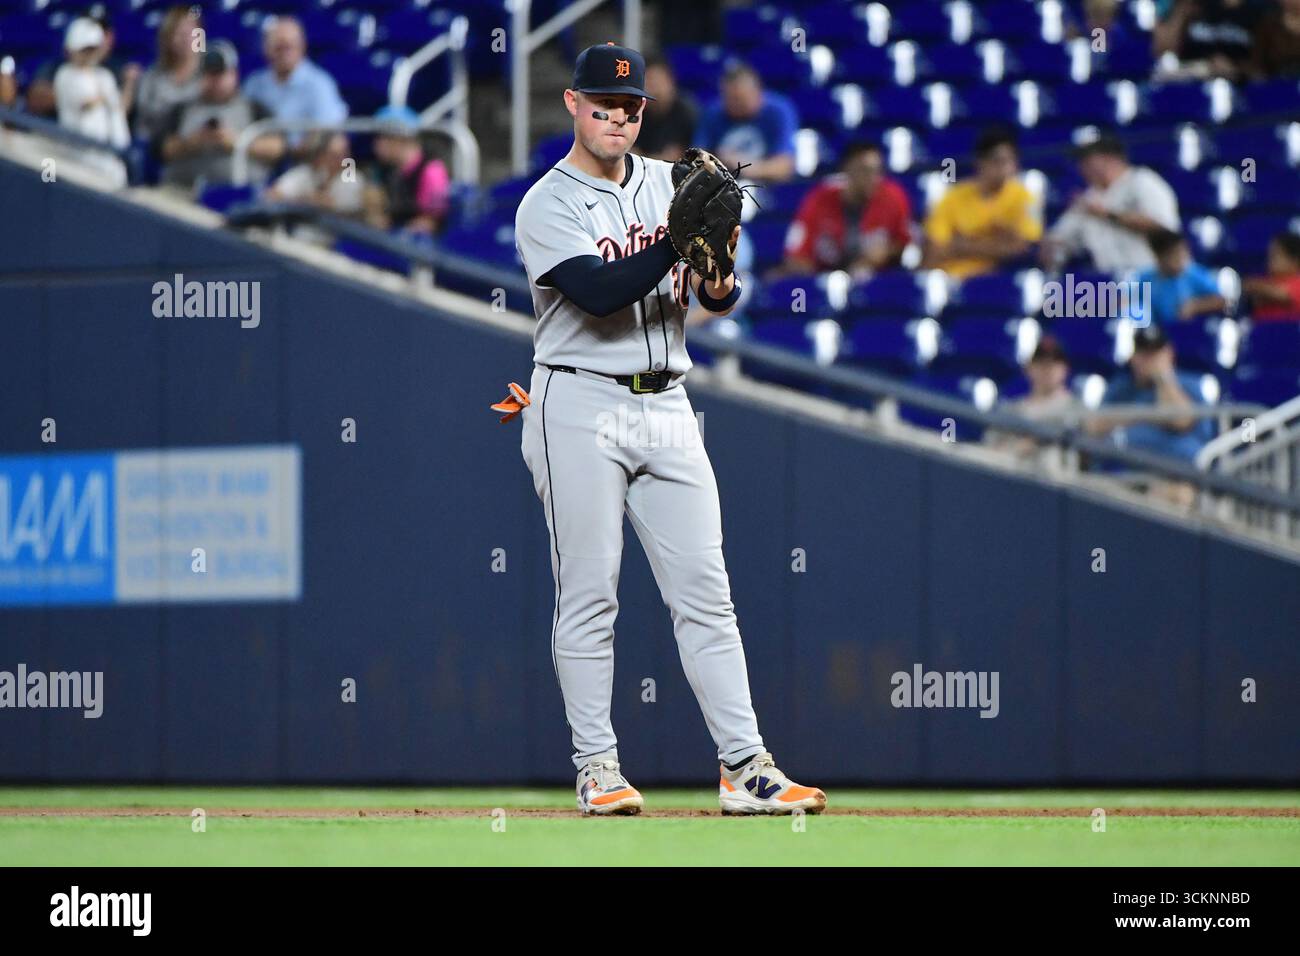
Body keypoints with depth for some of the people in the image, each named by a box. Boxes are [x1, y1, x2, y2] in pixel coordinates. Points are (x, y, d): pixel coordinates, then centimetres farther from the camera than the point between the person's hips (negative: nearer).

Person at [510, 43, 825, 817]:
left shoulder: (668, 184, 13)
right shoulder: (548, 206, -4)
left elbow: (717, 296, 7)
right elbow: (600, 294, -20)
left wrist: (719, 282, -16)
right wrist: (678, 241, -29)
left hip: (666, 406, 5)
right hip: (582, 410, -5)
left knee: (705, 592, 1)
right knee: (589, 597, -3)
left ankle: (746, 768, -1)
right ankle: (597, 769, 3)